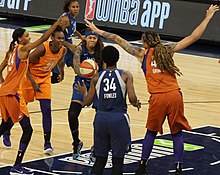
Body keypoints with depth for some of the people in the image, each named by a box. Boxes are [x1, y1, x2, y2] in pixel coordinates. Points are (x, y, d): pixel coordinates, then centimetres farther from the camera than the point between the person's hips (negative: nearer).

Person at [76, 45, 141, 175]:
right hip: (119, 118, -3)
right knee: (118, 159, 4)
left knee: (100, 159, 13)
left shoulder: (96, 78, 6)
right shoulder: (126, 75, -1)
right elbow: (132, 99, -10)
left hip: (101, 118, 3)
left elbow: (87, 102, 9)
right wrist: (137, 104, 13)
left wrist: (84, 92, 30)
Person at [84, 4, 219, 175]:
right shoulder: (168, 50, 10)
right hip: (175, 95, 0)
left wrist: (98, 31, 16)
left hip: (157, 98, 0)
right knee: (177, 132, 8)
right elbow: (193, 37, 9)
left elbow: (119, 40, 11)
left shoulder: (142, 54, 9)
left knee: (151, 132, 17)